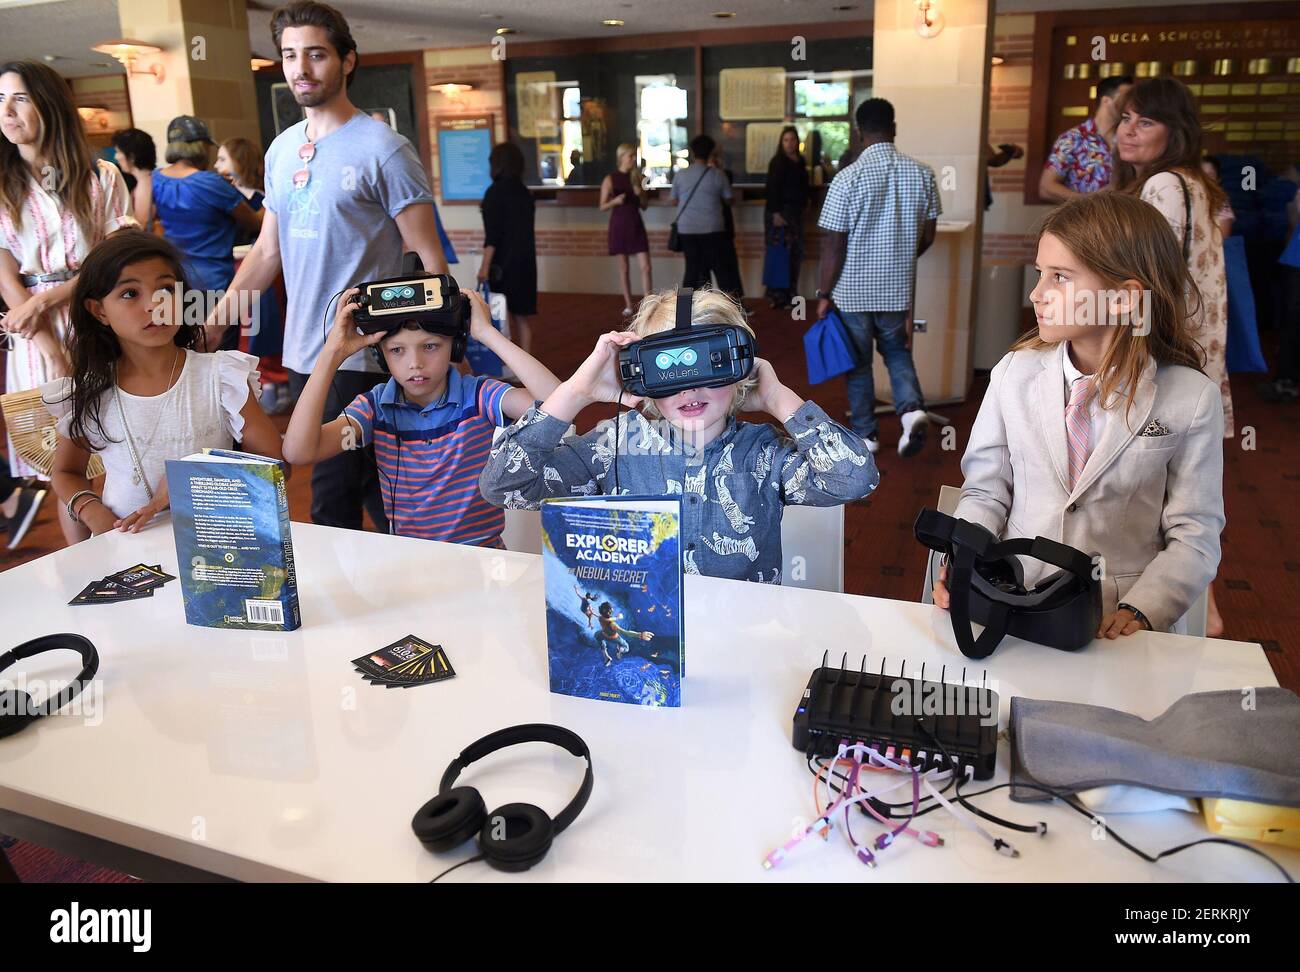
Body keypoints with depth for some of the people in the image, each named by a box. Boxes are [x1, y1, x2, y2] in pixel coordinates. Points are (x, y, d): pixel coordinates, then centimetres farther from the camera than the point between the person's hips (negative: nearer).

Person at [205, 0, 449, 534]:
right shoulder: (282, 148, 12)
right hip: (301, 353, 7)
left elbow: (429, 260, -10)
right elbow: (267, 249, 18)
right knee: (329, 494, 15)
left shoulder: (382, 149, -8)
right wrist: (215, 319, 9)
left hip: (364, 357, -6)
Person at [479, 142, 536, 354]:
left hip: (504, 261, -6)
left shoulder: (496, 192, -11)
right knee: (522, 314, 10)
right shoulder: (525, 192, 8)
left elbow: (493, 235, -16)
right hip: (525, 260, 6)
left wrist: (484, 266, -14)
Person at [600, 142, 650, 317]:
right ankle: (628, 305, 16)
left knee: (646, 267, -6)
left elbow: (644, 206, 10)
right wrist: (615, 201, -20)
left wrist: (640, 195, -10)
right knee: (624, 267, 6)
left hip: (636, 225, 3)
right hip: (619, 225, -3)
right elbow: (602, 207, -2)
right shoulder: (610, 179, -4)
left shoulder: (637, 177, 6)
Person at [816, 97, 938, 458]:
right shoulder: (922, 173, -3)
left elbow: (834, 246, -14)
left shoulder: (848, 178, -16)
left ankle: (866, 434, 23)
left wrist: (824, 294, -4)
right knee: (898, 352, 22)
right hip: (899, 288, 3)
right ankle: (912, 408, -3)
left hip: (854, 290, -3)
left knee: (859, 362, 13)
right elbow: (927, 236, 5)